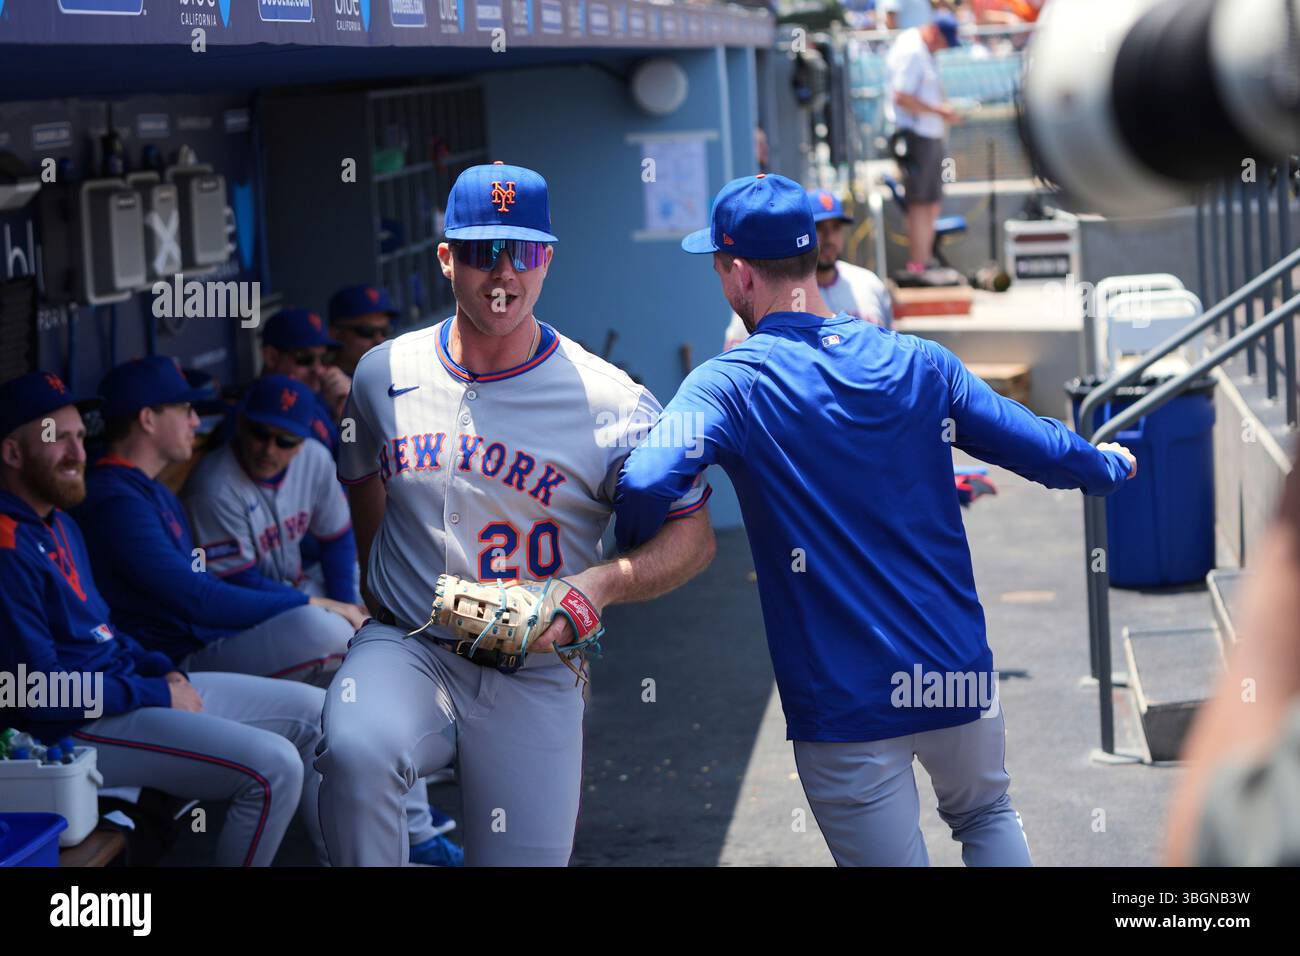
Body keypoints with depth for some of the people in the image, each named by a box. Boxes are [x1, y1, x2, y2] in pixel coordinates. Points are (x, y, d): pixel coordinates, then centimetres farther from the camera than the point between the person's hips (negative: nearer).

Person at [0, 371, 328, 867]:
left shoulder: (59, 525, 14)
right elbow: (41, 691, -23)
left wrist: (165, 672, 5)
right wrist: (157, 694, -15)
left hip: (128, 684, 11)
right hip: (80, 727, -11)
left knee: (315, 712, 9)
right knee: (274, 767, -22)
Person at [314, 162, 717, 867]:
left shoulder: (612, 404, -8)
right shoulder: (385, 373, 4)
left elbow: (693, 536, -4)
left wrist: (601, 584, -21)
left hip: (534, 682, 0)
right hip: (405, 649, 1)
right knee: (355, 754, -32)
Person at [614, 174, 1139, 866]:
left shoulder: (730, 385, -11)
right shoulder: (923, 365, 1)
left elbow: (646, 484, -27)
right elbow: (1044, 450, 8)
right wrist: (1112, 466, 30)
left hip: (842, 704, -4)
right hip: (958, 674, 4)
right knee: (985, 815, 30)